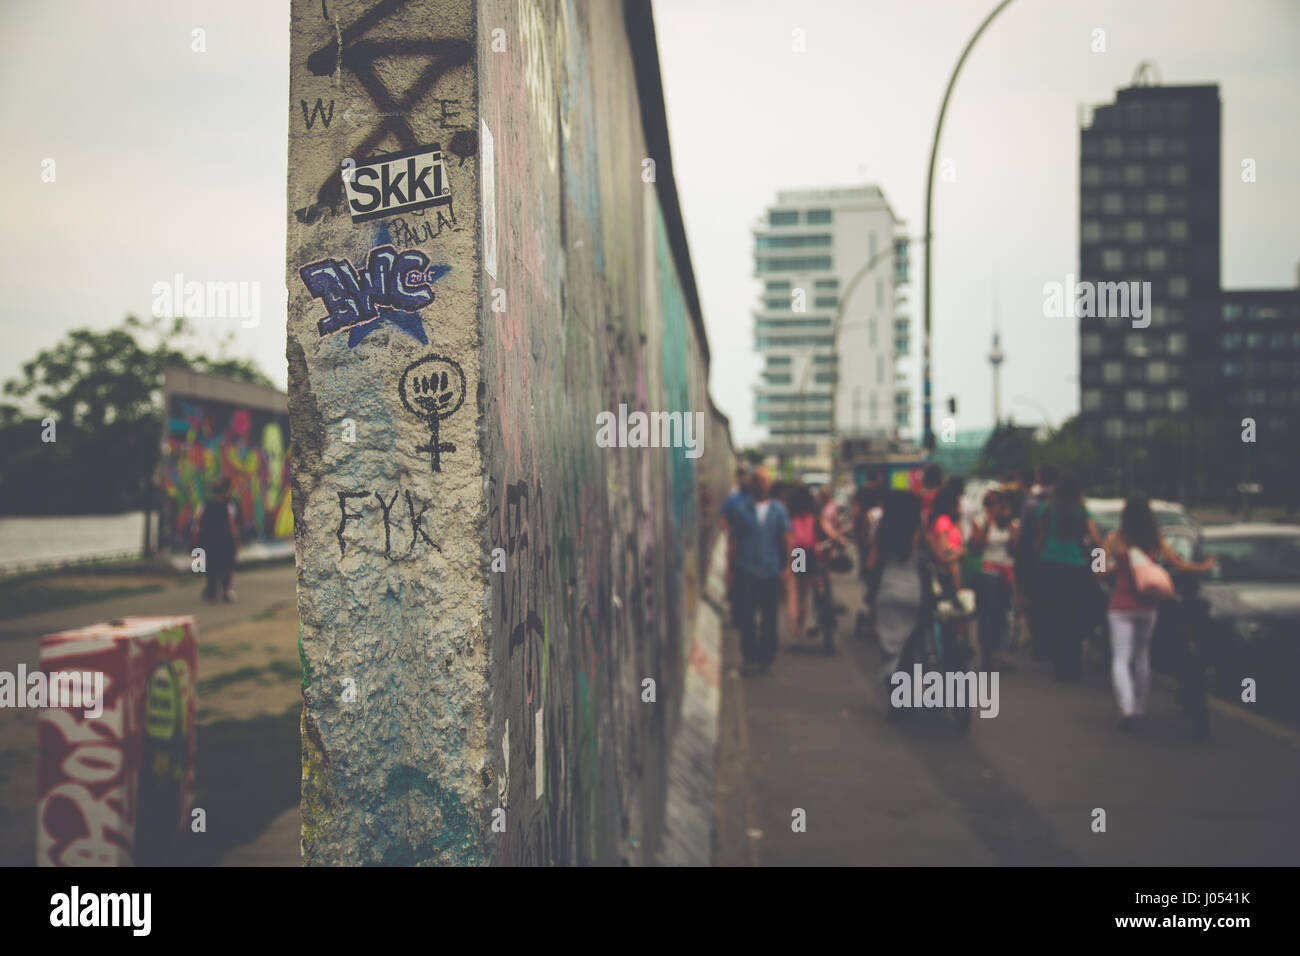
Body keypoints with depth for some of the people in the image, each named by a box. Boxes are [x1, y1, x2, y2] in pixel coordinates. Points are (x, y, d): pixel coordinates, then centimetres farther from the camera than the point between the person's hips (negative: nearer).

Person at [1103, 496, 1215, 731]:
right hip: (1147, 606, 3)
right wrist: (1204, 566, 20)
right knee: (1142, 656, 18)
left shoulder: (1115, 538, -8)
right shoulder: (1156, 541, -1)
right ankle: (1140, 708, 24)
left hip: (1121, 607, -3)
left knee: (1121, 660, -3)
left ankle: (1127, 709, -20)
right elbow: (1179, 564, 3)